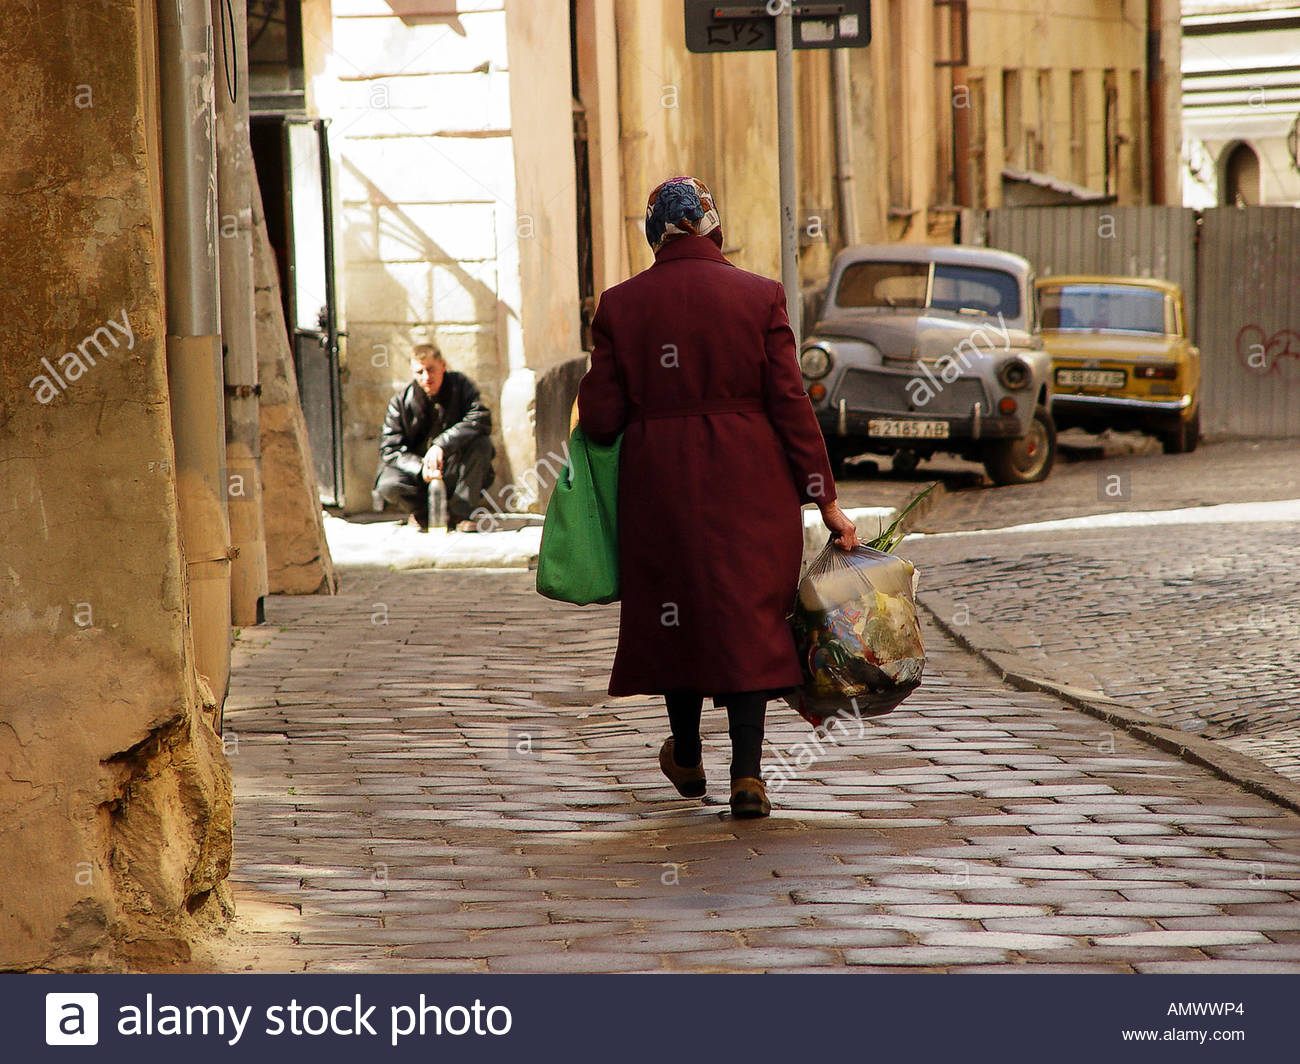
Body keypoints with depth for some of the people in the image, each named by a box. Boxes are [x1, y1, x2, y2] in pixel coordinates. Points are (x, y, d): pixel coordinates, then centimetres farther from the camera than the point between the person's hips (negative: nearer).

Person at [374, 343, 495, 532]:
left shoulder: (460, 385, -6)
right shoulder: (400, 402, -6)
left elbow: (482, 420, -23)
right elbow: (389, 450, -10)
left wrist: (442, 445, -35)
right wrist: (420, 468, -30)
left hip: (453, 471, 1)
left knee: (481, 444, -28)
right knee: (388, 485, -31)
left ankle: (460, 513, -18)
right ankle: (424, 512, -1)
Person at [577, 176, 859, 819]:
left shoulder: (621, 306, -2)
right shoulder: (760, 297, -4)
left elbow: (599, 420, -3)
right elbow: (790, 403, -6)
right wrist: (825, 500, -2)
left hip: (660, 482, 1)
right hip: (749, 486, -1)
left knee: (676, 608, 18)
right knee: (750, 616, 4)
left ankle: (688, 760, 34)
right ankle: (747, 777, -6)